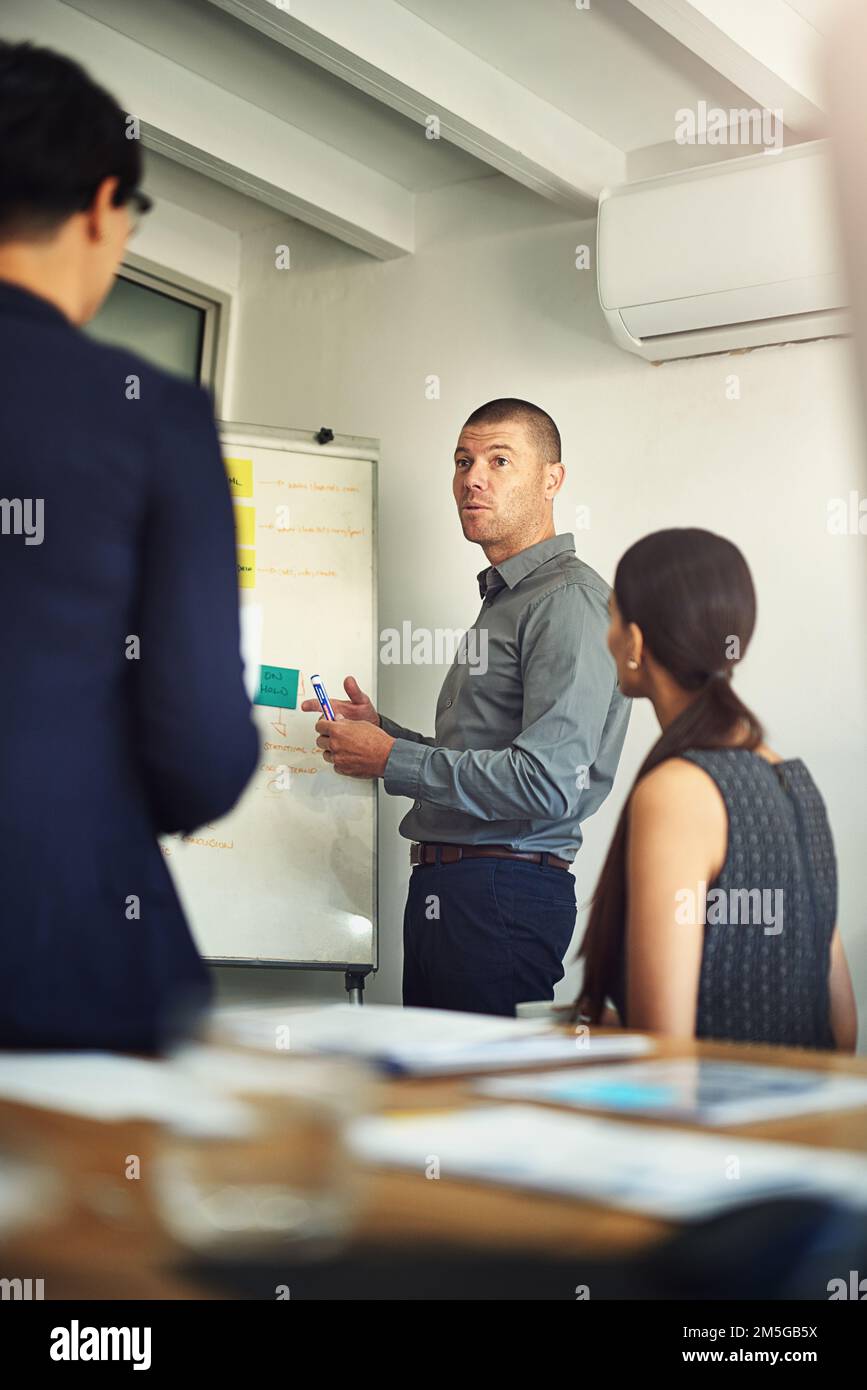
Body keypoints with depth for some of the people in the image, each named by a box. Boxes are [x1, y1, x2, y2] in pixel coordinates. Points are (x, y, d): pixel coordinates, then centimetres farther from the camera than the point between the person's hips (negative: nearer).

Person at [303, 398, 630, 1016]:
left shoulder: (570, 599, -11)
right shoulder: (501, 602, 22)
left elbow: (548, 783, -22)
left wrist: (393, 760, -13)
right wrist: (383, 730, 10)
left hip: (505, 897, -9)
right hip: (444, 893, 9)